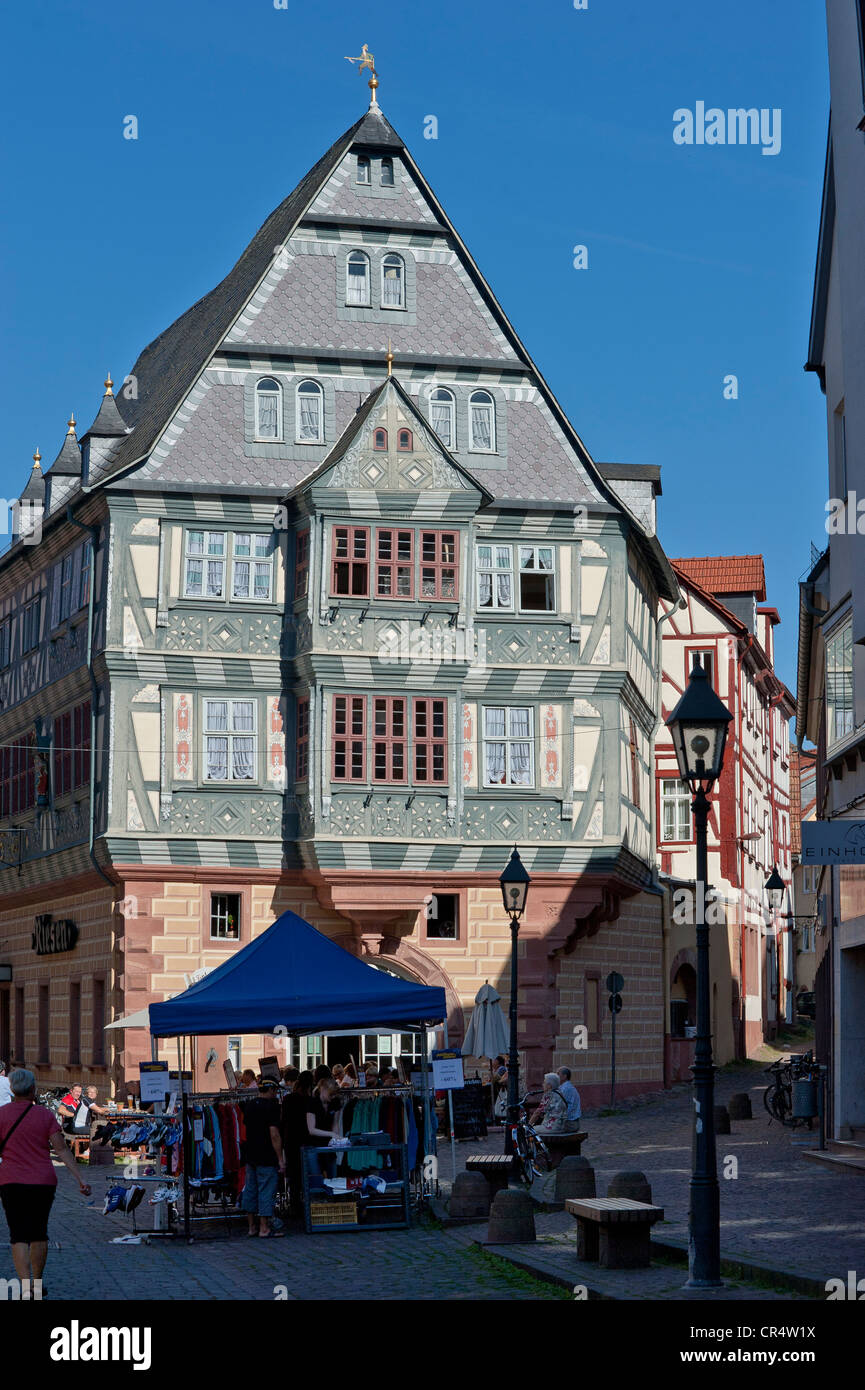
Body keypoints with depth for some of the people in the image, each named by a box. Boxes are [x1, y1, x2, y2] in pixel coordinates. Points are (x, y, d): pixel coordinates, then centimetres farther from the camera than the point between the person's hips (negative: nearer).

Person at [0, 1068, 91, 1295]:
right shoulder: (45, 1115, 0)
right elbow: (62, 1150, -5)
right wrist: (80, 1179, -5)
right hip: (43, 1182, 2)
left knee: (19, 1236, -4)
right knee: (39, 1231, 17)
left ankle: (26, 1285, -20)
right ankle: (37, 1283, 26)